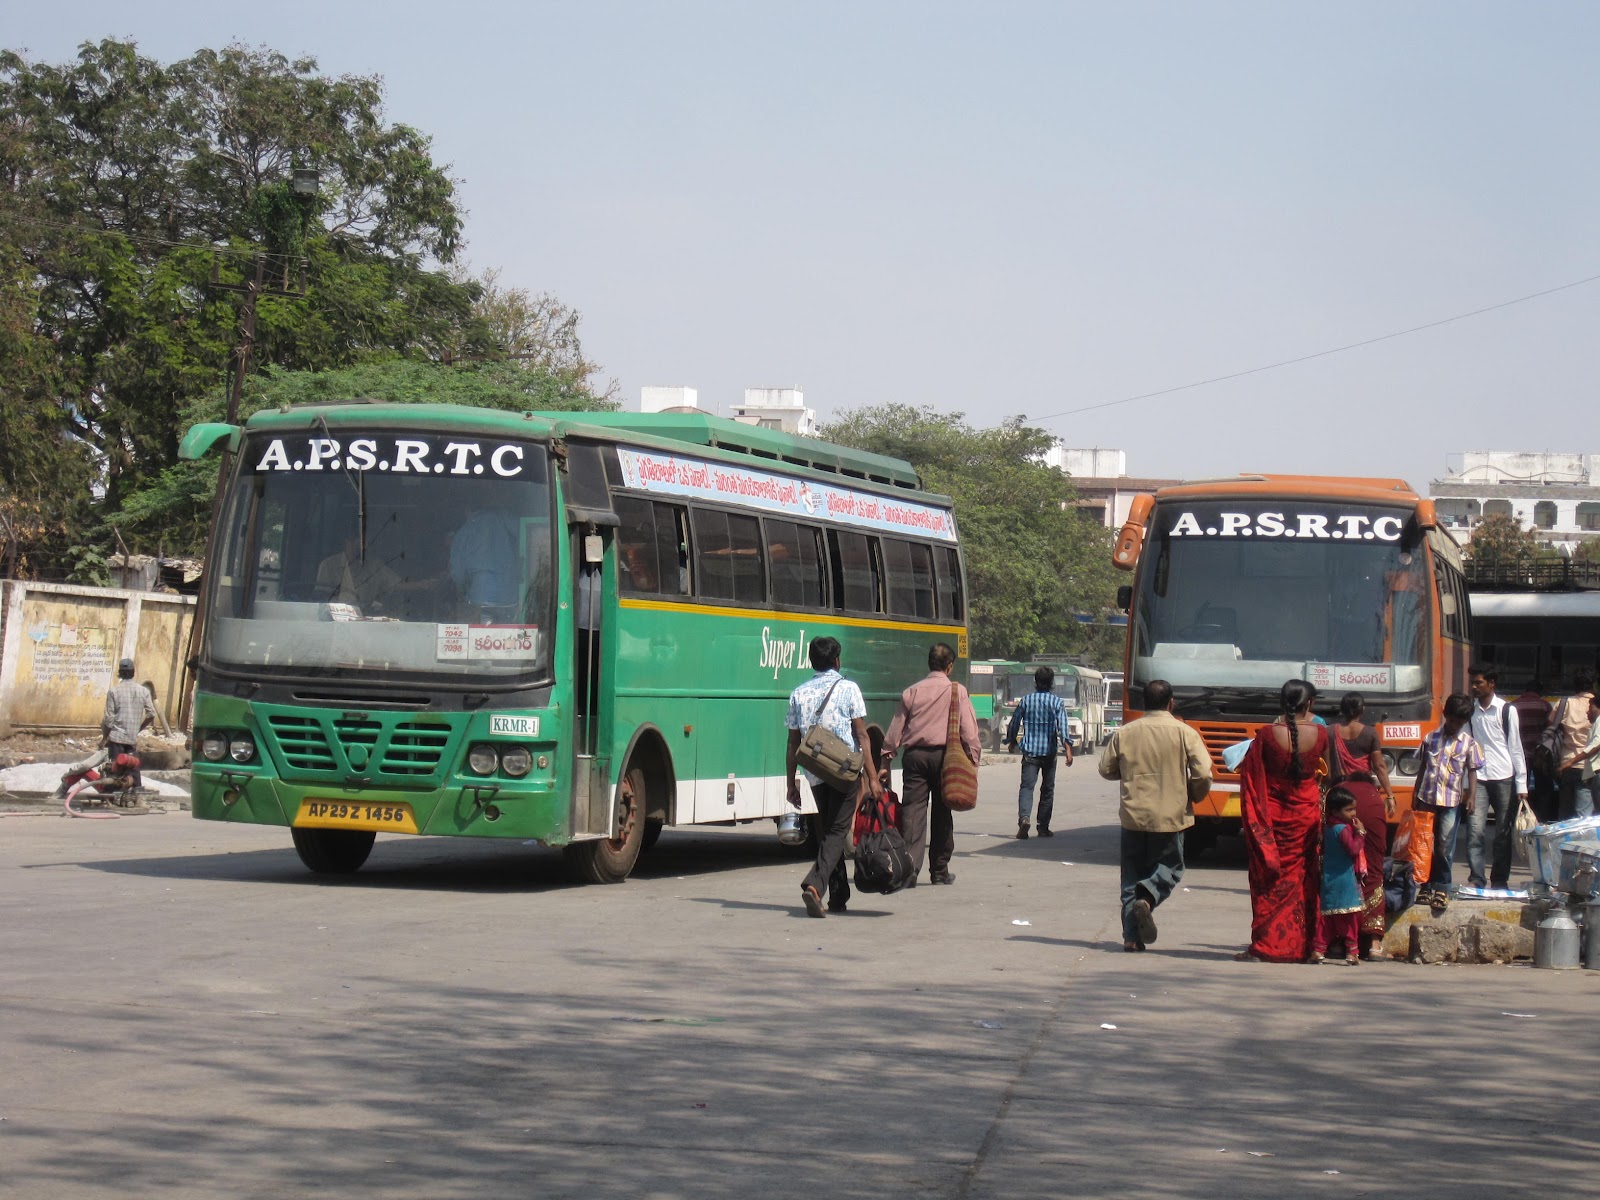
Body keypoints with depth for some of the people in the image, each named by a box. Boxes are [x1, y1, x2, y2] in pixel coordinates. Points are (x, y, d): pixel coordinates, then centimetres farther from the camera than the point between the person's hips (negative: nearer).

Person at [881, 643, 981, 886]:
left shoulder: (912, 692, 8)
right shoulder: (957, 691, 1)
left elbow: (895, 731, 9)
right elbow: (968, 729, -4)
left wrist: (886, 758, 15)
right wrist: (973, 757, 1)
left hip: (914, 755, 1)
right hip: (943, 755, -1)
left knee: (912, 811, -2)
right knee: (941, 814, 9)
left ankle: (909, 867, -16)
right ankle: (939, 870, 16)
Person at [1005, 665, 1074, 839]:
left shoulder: (1026, 701, 4)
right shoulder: (1057, 702, -1)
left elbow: (1013, 724, 10)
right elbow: (1062, 727, -14)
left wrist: (1011, 742, 27)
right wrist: (1067, 747, -19)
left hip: (1029, 751, 0)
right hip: (1049, 752, 0)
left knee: (1027, 786, -6)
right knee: (1047, 789, 11)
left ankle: (1024, 817, -31)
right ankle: (1043, 827, 14)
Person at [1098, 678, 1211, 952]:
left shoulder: (1125, 733, 0)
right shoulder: (1184, 733, -7)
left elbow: (1106, 769, 7)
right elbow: (1203, 775, -10)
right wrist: (1193, 796, 9)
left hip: (1133, 815, 2)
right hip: (1171, 816, -2)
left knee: (1132, 875, 11)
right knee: (1169, 868, 14)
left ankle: (1132, 935, 2)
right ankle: (1148, 897, -17)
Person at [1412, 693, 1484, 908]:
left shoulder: (1469, 744, 2)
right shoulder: (1431, 738, 7)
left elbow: (1472, 772, 3)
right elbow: (1423, 767, 12)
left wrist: (1471, 796, -8)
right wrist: (1416, 794, 10)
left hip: (1451, 801, -2)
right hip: (1427, 798, 2)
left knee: (1445, 847, -3)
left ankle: (1442, 888, 4)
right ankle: (1425, 886, 14)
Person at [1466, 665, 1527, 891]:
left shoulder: (1507, 710, 2)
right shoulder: (1470, 711, 11)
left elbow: (1516, 748, 1)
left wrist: (1521, 785, -3)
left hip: (1504, 778, -2)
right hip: (1478, 779, 2)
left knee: (1503, 833, 2)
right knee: (1475, 830, -11)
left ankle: (1499, 881, 10)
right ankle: (1476, 879, -11)